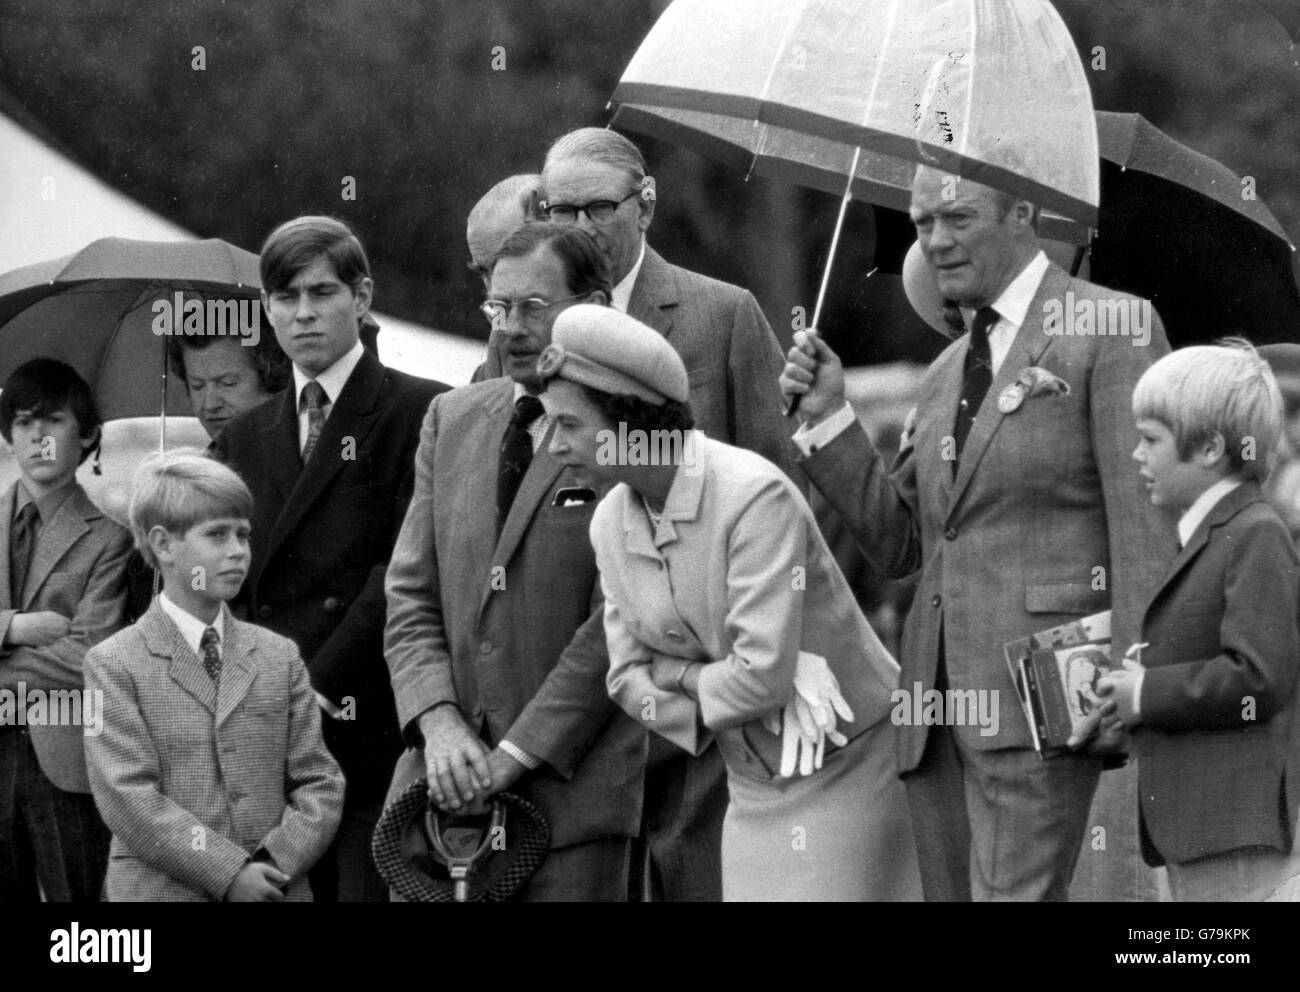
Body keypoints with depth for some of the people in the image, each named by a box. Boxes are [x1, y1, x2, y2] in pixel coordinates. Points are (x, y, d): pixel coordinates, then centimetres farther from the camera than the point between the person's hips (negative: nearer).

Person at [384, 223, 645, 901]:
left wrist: (514, 756, -13)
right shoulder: (450, 420, 14)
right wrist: (438, 719, -6)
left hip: (571, 787, -5)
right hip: (438, 786, 5)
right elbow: (411, 596, 11)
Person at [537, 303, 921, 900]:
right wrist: (713, 683, -15)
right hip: (755, 784, 7)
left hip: (846, 767, -7)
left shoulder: (754, 497, -24)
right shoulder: (610, 524, 0)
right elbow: (629, 678, 2)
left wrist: (677, 678, -11)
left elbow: (764, 675, -29)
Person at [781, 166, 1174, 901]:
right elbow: (898, 545, 19)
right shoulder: (950, 373, 21)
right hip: (941, 697, 8)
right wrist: (828, 417, 7)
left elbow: (1147, 531, -8)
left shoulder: (1111, 330, -2)